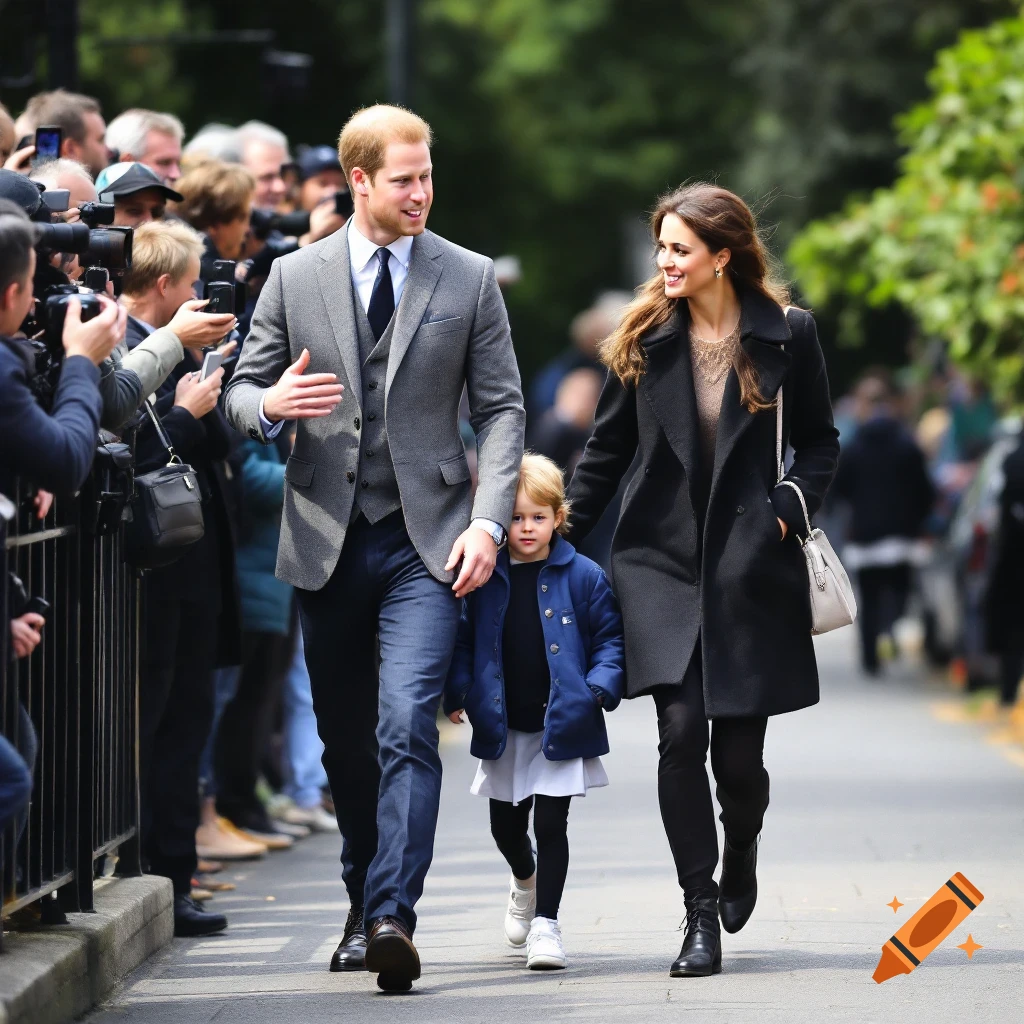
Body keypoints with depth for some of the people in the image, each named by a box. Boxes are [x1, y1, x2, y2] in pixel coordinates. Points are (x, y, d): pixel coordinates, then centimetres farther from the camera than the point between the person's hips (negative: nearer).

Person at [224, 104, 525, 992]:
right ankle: (366, 905, 26)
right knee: (346, 742, 10)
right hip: (327, 541, 2)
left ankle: (393, 916, -23)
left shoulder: (470, 279, 3)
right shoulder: (294, 279, 5)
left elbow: (502, 408, 4)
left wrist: (488, 520, -9)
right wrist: (270, 404, -16)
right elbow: (241, 394, 9)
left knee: (407, 726, -18)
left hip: (427, 540, -2)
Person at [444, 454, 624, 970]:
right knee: (505, 824, 15)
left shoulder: (583, 576, -6)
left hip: (562, 724, -3)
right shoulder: (483, 579, -1)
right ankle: (525, 880, 47)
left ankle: (546, 921, 1)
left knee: (550, 822, -8)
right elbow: (463, 640, 7)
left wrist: (600, 687, -15)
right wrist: (459, 693, -5)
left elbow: (610, 638, -1)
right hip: (503, 727, 3)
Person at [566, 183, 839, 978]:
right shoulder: (647, 338, 5)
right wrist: (560, 540, 9)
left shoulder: (788, 335, 0)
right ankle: (701, 914, -4)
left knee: (738, 747, 0)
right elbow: (608, 450, 12)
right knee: (681, 729, -13)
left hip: (751, 564, -1)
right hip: (662, 561, 1)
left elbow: (820, 442, 9)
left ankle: (742, 846, 36)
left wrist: (790, 508, -7)